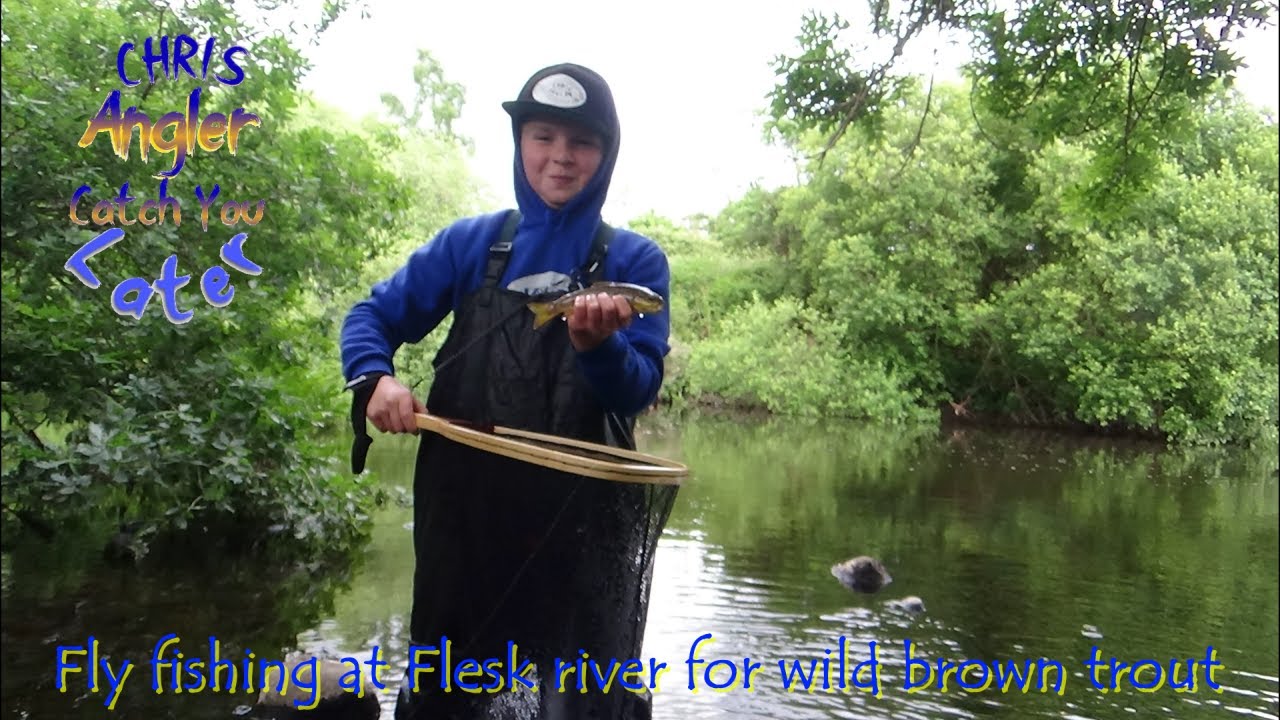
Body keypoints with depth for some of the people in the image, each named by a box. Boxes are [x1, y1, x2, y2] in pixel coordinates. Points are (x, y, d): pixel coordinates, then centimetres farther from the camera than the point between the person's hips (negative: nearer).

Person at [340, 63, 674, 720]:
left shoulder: (636, 261, -1)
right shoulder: (470, 242, 3)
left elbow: (640, 392, -9)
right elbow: (372, 316, 6)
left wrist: (598, 345, -30)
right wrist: (376, 378, -15)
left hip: (583, 517, -1)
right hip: (463, 505, 2)